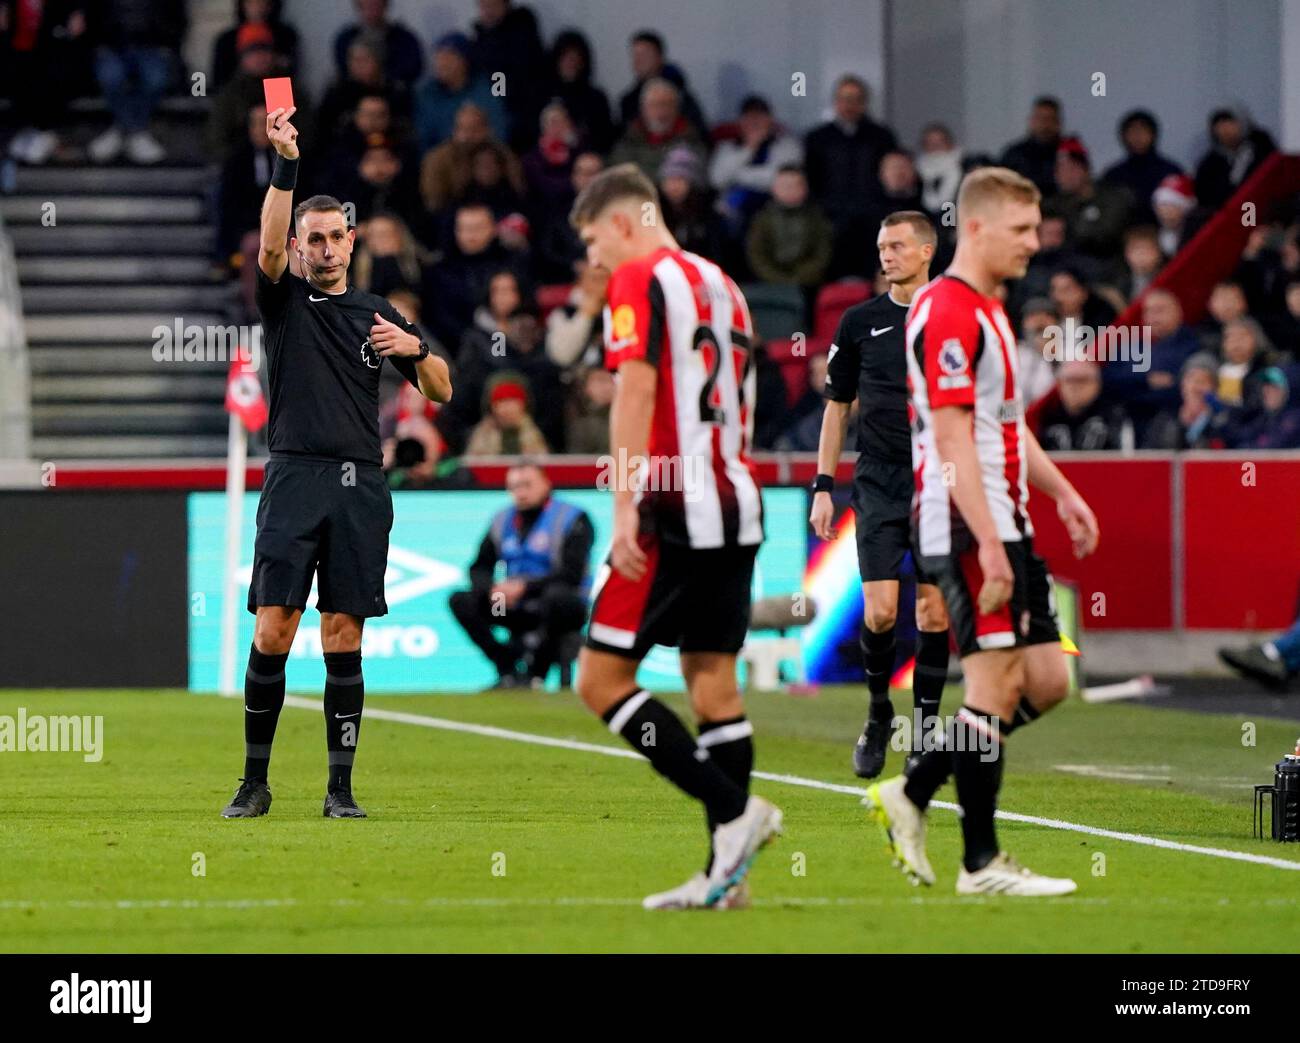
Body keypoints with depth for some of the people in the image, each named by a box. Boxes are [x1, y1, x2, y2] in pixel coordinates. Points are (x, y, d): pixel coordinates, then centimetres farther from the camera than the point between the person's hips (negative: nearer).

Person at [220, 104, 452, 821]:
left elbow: (441, 391, 17)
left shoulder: (376, 314, 15)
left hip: (361, 486, 2)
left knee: (344, 640, 0)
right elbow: (270, 246, -12)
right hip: (293, 479, -2)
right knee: (272, 634, -7)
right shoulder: (283, 300, 9)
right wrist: (285, 164, -24)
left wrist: (414, 347, -4)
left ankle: (340, 788, 3)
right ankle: (254, 783, 0)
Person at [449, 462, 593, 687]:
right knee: (460, 601, -11)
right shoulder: (503, 520, 11)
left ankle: (536, 673, -26)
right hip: (518, 610, 5)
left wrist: (524, 587, -24)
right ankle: (508, 669, -16)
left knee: (556, 595, -39)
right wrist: (492, 589, -14)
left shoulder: (572, 519, -6)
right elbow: (479, 569, 10)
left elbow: (571, 575, -17)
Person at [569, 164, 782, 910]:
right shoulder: (720, 286, 19)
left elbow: (636, 390, -17)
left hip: (677, 511, -9)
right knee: (713, 678, 8)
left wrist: (625, 505, -20)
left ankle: (736, 812, -12)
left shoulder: (639, 281, -6)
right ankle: (726, 874, 5)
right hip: (737, 509, 9)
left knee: (601, 679, -5)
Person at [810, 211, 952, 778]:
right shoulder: (860, 322, 5)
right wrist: (822, 487, 4)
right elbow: (837, 407, 10)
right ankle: (878, 714, 13)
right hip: (879, 482, 0)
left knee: (934, 612, 0)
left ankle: (925, 728, 10)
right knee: (879, 611, -9)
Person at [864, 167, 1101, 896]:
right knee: (997, 681, -8)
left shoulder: (989, 310, 18)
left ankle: (911, 794, 15)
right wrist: (989, 548, -24)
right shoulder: (948, 315, -15)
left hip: (1005, 524, 10)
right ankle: (982, 862, -2)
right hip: (968, 529, -10)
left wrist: (1063, 493, 24)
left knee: (1046, 680, 7)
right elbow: (952, 441, -20)